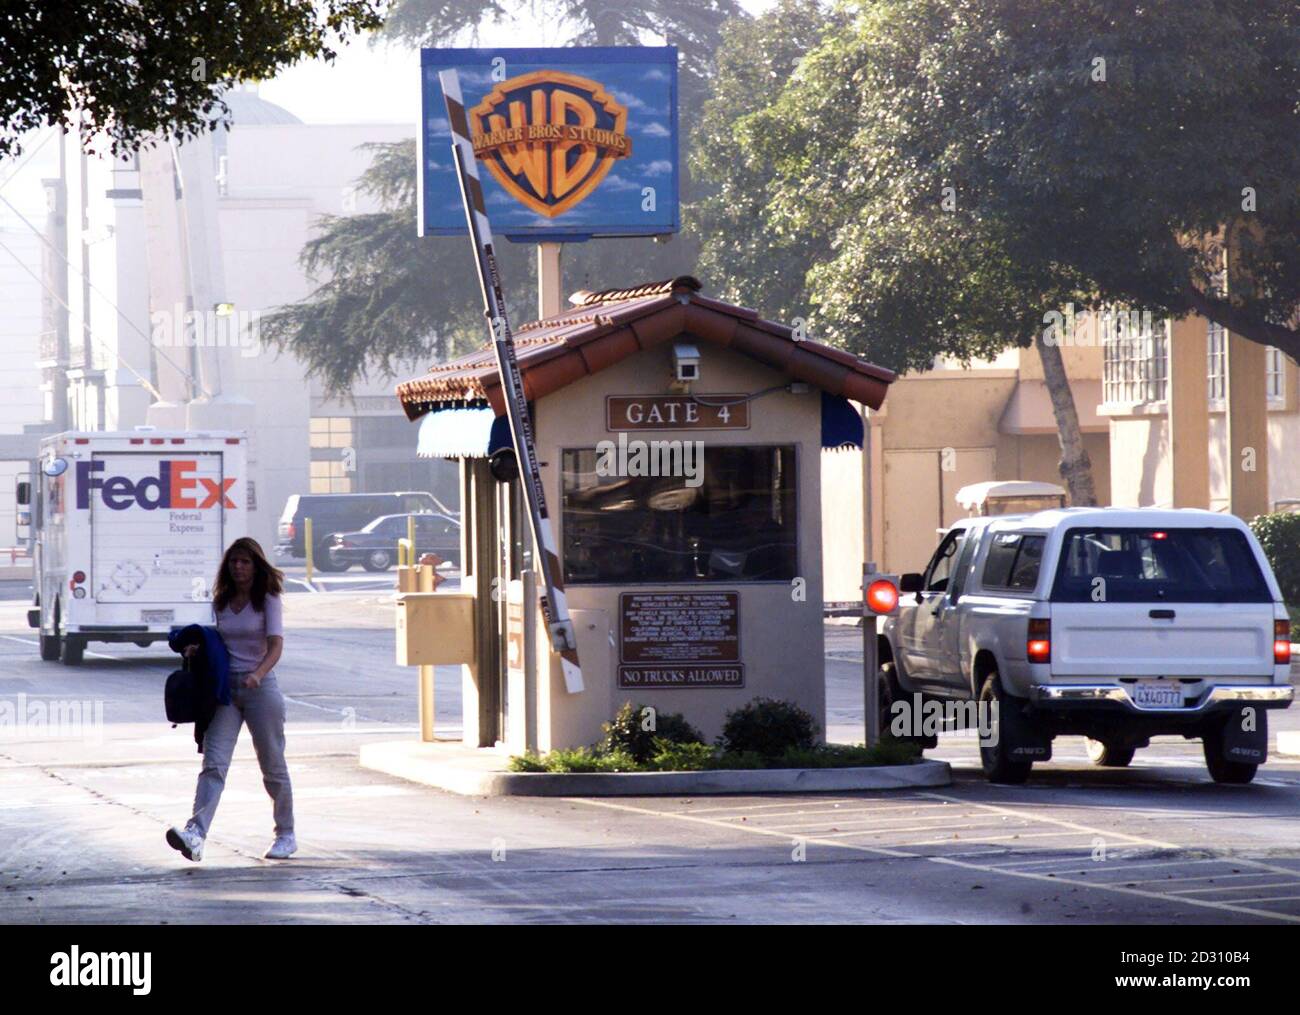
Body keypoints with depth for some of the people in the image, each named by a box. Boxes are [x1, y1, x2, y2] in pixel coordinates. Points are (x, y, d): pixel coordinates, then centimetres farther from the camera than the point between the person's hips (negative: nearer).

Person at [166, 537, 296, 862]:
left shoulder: (267, 600, -4)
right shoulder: (221, 603, 11)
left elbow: (275, 645, -15)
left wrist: (258, 674, -33)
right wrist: (199, 649, -1)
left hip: (260, 688, -4)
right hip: (225, 688, 4)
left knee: (273, 767, 7)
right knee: (213, 765, -11)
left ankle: (286, 835, 24)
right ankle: (195, 834, -27)